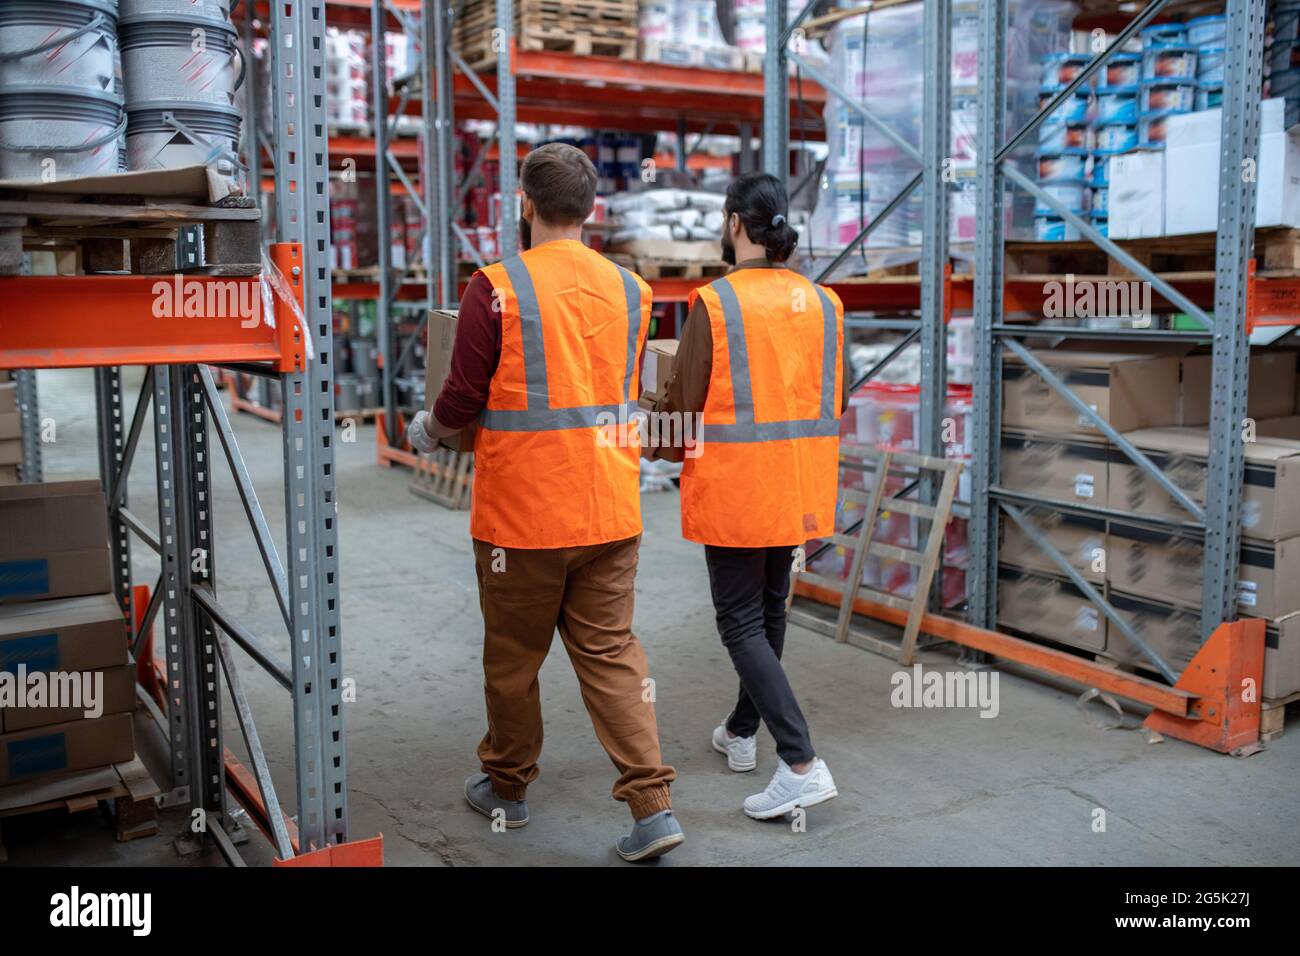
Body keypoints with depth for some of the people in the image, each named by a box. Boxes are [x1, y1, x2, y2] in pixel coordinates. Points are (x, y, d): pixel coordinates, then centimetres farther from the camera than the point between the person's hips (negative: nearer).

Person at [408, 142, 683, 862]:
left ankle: (506, 788, 32)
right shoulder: (628, 290, 4)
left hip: (521, 514, -4)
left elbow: (462, 402, -9)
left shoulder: (496, 289, -12)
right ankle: (652, 806, 5)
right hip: (609, 512, 4)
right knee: (610, 652, 11)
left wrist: (425, 432, 12)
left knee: (512, 658, 14)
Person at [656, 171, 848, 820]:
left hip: (733, 490, -6)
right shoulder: (823, 303, 2)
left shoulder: (714, 302, -14)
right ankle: (742, 732, 37)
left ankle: (802, 764, -7)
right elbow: (834, 402, 10)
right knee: (770, 609, 20)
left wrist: (675, 449, 11)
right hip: (800, 490, 6)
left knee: (742, 624, 1)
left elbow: (683, 407, -10)